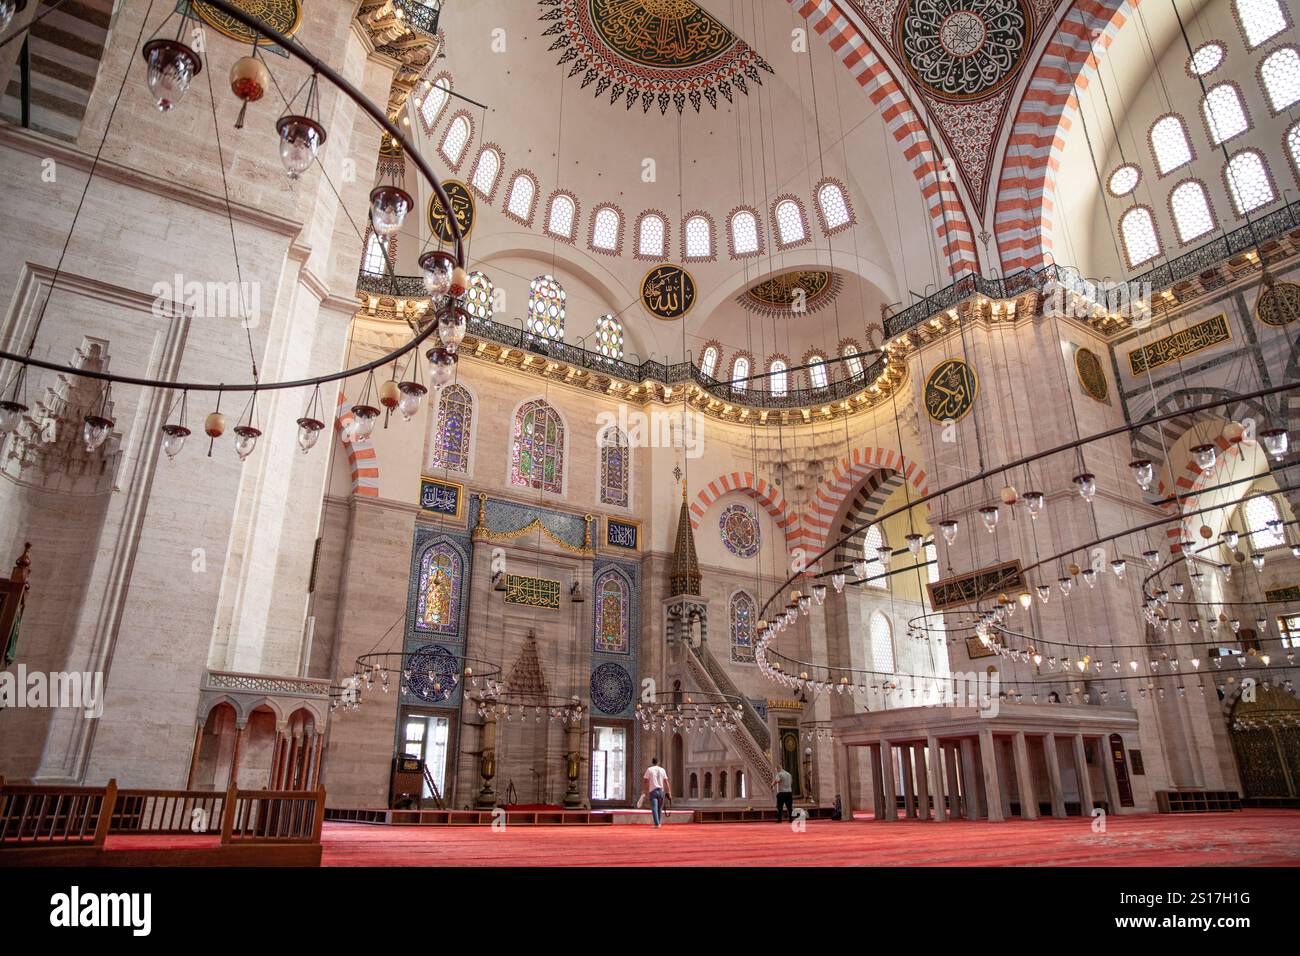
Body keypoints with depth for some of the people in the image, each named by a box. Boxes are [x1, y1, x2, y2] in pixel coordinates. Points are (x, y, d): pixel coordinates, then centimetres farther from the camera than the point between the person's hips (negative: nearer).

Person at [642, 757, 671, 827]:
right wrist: (669, 793, 4)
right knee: (660, 808, 16)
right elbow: (666, 782, 3)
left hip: (652, 791, -2)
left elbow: (645, 781, -1)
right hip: (661, 791, 2)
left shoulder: (649, 769, 1)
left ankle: (657, 824, -17)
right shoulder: (662, 770, 6)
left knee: (654, 808, -6)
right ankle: (659, 823, 21)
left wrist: (644, 790, 6)